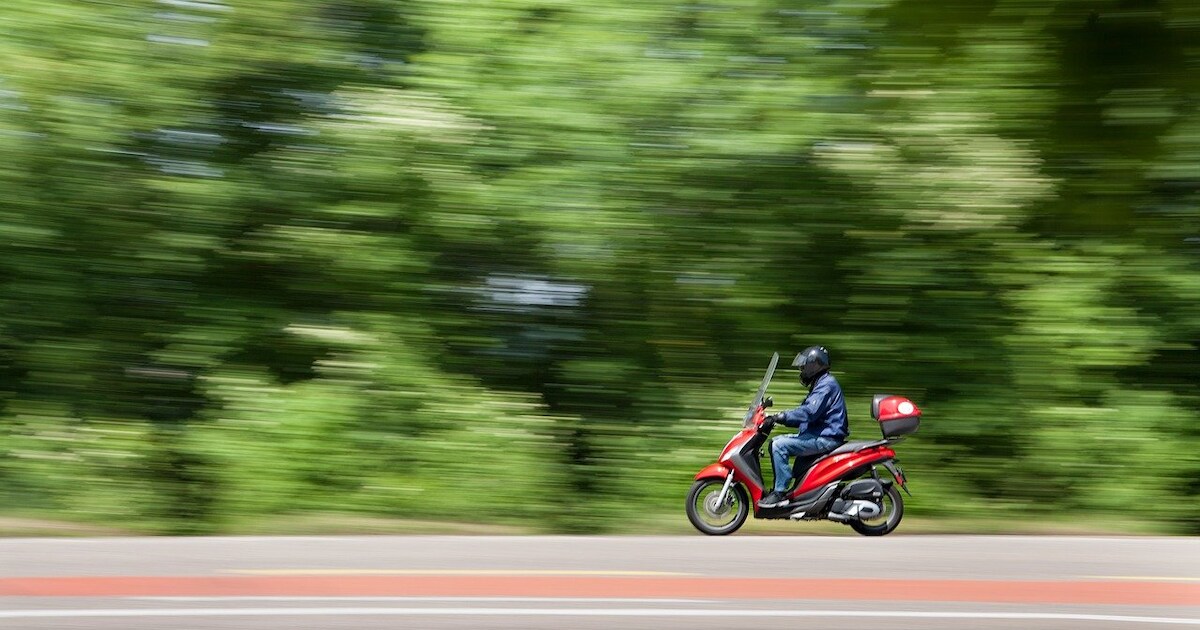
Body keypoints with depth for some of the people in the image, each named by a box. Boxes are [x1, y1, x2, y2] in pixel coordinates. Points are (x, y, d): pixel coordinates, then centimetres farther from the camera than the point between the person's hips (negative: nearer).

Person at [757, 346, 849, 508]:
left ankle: (780, 492, -20)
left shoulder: (827, 384, -12)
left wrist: (781, 416, -26)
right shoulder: (820, 384, 22)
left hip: (826, 438, -11)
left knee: (779, 446, -20)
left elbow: (809, 411, -27)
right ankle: (778, 488, 9)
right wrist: (777, 418, 12)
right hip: (819, 435, 11)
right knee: (775, 442, 11)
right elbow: (804, 415, 23)